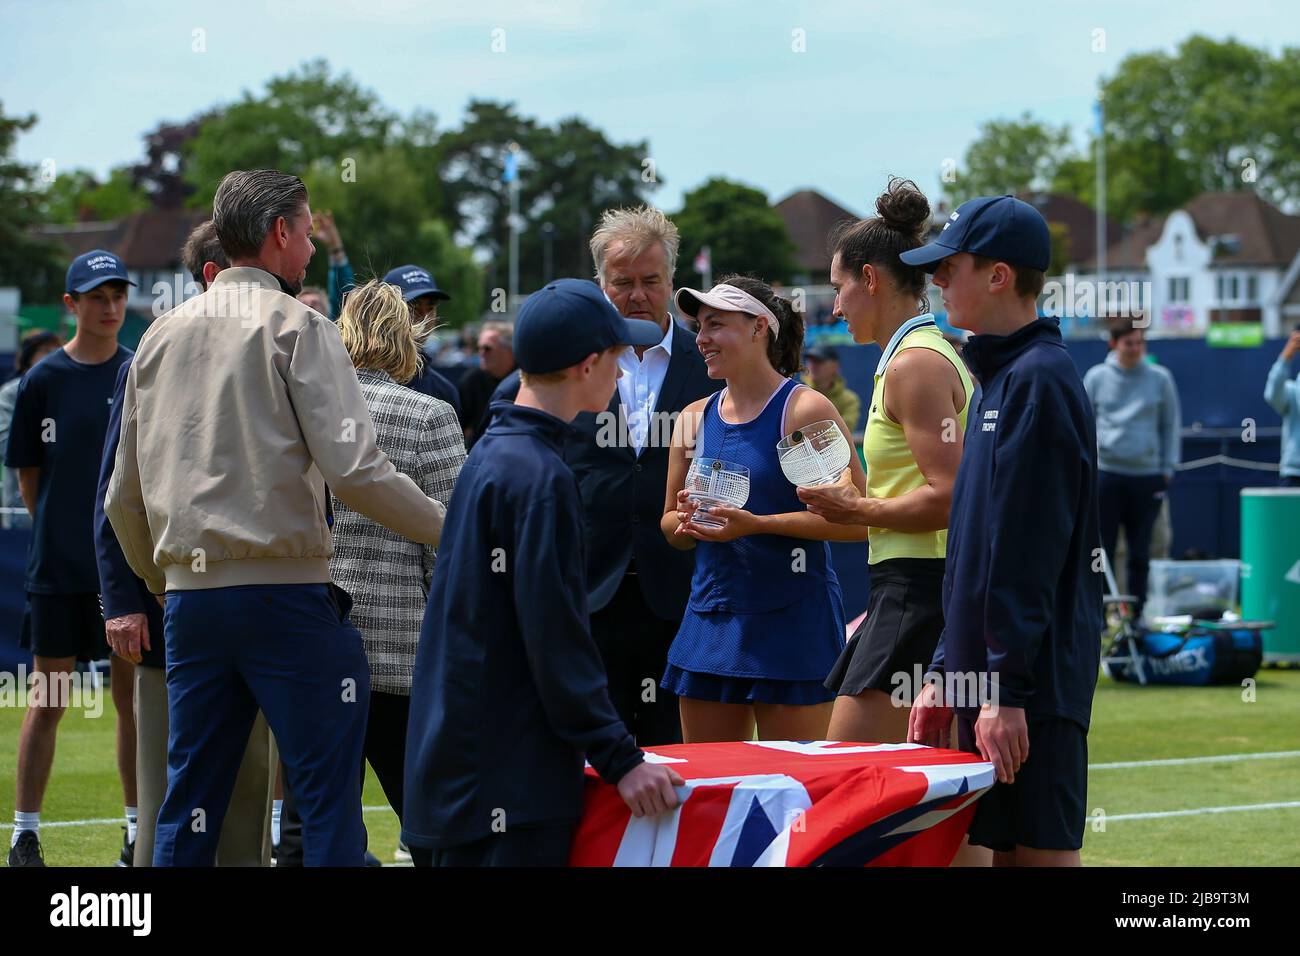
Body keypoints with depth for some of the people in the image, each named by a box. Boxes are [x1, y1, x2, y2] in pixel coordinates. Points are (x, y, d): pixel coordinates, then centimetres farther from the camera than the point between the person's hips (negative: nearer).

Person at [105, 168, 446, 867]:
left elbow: (124, 499, 17)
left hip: (190, 595, 6)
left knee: (187, 810, 9)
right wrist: (450, 530, -3)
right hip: (286, 593, -6)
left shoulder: (161, 337, 14)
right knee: (327, 800, -2)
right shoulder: (297, 326, -4)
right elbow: (353, 470, -14)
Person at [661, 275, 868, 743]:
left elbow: (857, 519, -13)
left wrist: (757, 524, -18)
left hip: (792, 616, -6)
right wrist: (687, 522, -3)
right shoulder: (695, 418, 11)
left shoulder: (805, 410, -7)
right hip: (711, 613, 6)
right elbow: (670, 524, 22)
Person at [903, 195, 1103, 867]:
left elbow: (1030, 551, -19)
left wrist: (1007, 690, -20)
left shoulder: (1038, 380, -13)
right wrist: (947, 674, 20)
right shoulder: (1000, 377, 18)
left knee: (1043, 852, -7)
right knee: (1003, 850, 10)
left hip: (1032, 683, -10)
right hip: (990, 672, 10)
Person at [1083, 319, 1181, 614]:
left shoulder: (1160, 378, 5)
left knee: (1140, 553, 5)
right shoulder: (1097, 377, 4)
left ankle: (1136, 614, 11)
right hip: (1106, 473, -1)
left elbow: (1172, 424, 10)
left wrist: (1168, 468, 4)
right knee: (1102, 548, 0)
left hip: (1147, 476, 1)